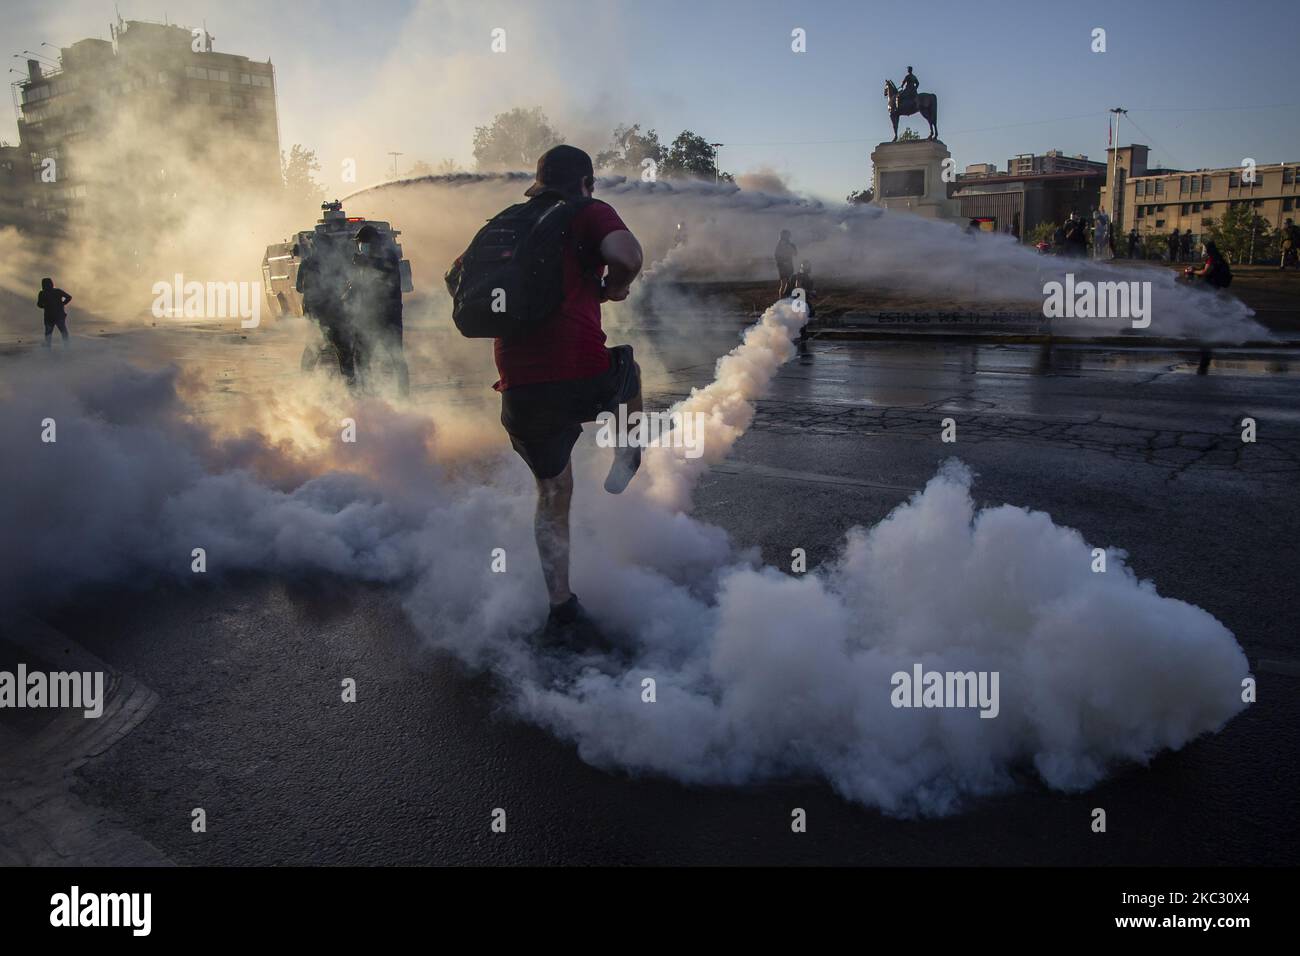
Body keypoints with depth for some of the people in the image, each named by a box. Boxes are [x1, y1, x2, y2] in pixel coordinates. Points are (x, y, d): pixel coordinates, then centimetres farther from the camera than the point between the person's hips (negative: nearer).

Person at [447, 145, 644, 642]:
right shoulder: (589, 213, 4)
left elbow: (456, 276, 29)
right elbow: (626, 254, -16)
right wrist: (613, 287, 5)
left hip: (520, 391, 4)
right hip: (582, 380, -4)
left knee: (552, 496, 22)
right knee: (627, 371, 34)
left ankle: (562, 610, 26)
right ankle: (626, 458, 24)